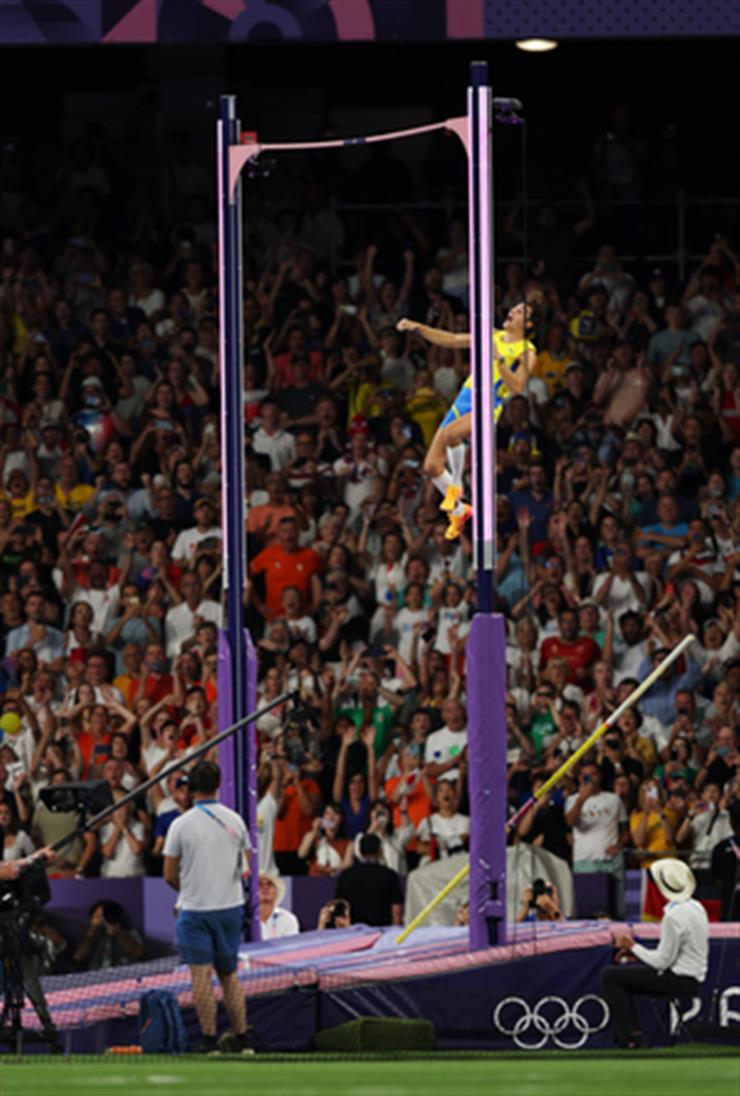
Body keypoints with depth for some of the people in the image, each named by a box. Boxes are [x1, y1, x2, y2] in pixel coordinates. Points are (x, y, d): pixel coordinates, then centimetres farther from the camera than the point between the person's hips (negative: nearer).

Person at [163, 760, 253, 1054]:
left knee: (202, 975, -3)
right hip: (231, 906, 4)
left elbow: (170, 876, -4)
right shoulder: (235, 821, 1)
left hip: (195, 908, -4)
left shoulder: (181, 825, -8)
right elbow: (246, 869, 9)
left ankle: (209, 1040, -4)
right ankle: (241, 1038, 14)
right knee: (229, 975, 13)